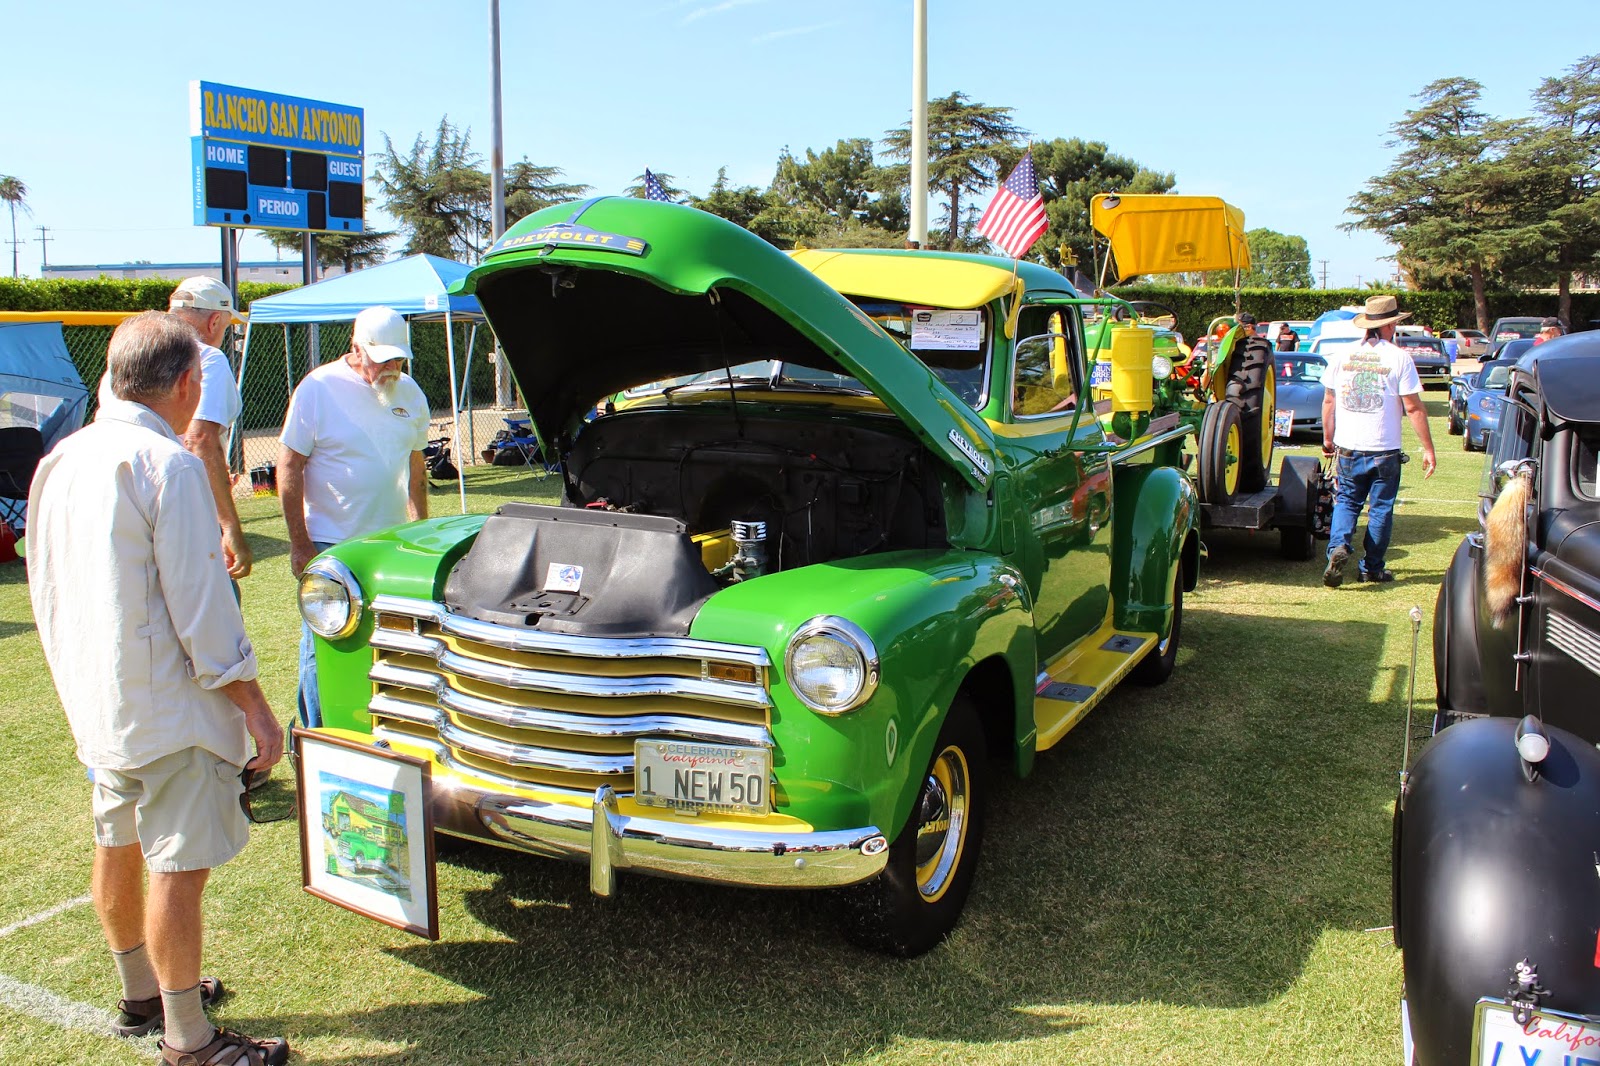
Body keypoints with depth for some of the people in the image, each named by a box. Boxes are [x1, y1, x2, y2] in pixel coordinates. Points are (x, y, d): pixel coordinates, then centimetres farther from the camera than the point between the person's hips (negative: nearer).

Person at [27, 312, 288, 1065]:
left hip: (93, 701, 9)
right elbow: (201, 611, -20)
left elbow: (47, 591, 15)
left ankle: (140, 995, 37)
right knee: (179, 868, -1)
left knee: (119, 848, 20)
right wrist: (257, 710, -14)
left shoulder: (59, 461, 7)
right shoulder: (167, 466, -19)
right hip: (168, 709, -9)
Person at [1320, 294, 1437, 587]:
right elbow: (1413, 408, -8)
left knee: (1346, 501, 15)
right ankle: (1371, 568, 14)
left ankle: (1338, 547, -10)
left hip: (1348, 448, 3)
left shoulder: (1342, 356, 1)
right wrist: (1428, 448, -2)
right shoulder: (1399, 358, -8)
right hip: (1385, 450, -2)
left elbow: (1328, 401, 7)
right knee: (1381, 508, 10)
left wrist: (1327, 438, 19)